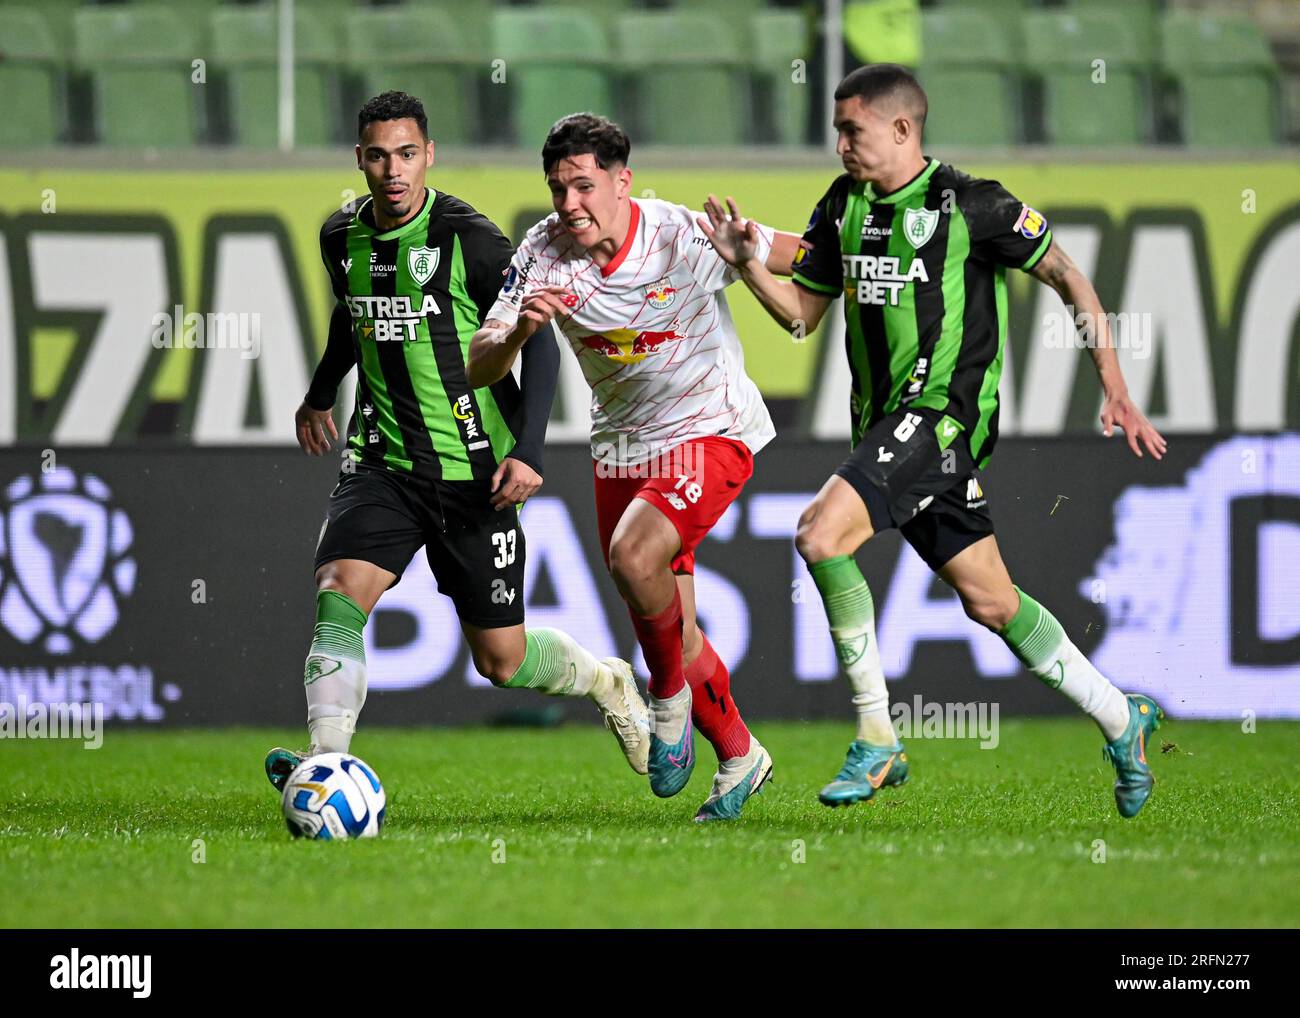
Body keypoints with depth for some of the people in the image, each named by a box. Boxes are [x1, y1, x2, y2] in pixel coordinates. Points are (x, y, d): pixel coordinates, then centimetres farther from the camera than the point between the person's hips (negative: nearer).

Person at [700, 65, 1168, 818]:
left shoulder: (969, 205, -10)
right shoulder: (843, 207, 10)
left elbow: (1069, 277, -2)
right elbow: (802, 312, 16)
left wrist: (1115, 390, -3)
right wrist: (748, 263, -3)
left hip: (945, 411, -7)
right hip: (887, 420, 7)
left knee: (821, 533, -23)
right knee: (989, 600, 11)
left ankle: (878, 740, -15)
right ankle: (1122, 721, 27)